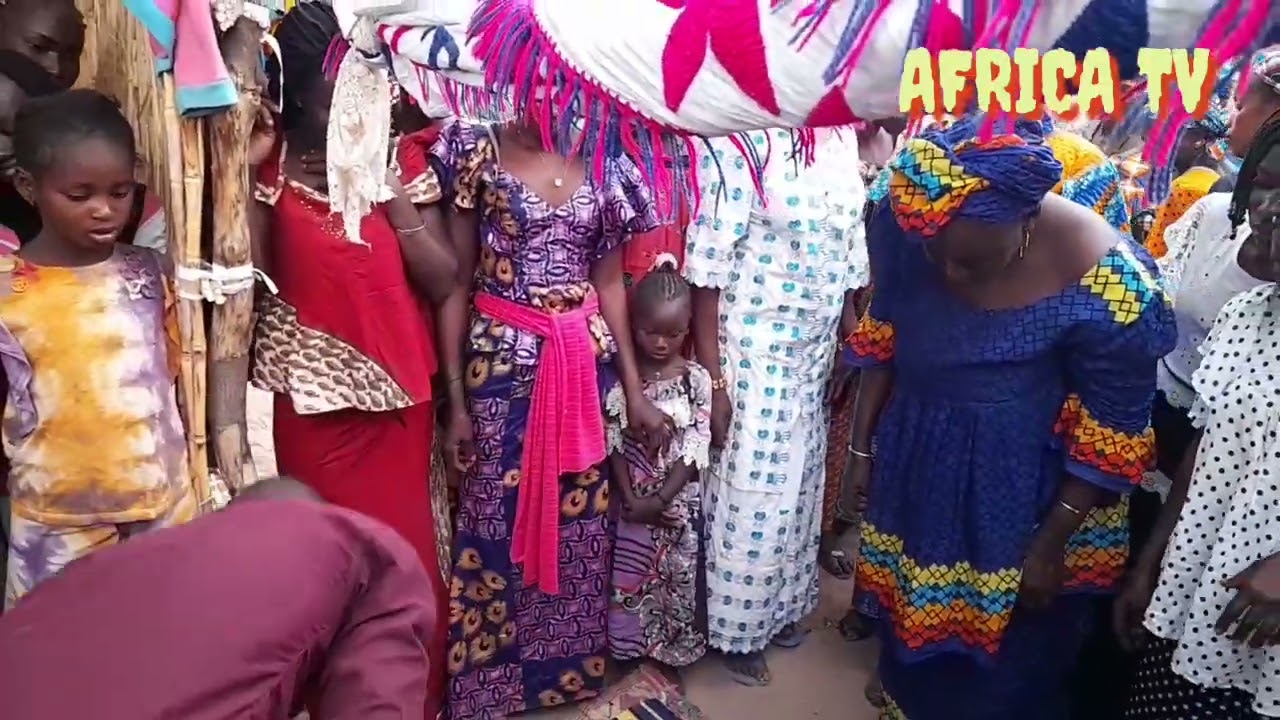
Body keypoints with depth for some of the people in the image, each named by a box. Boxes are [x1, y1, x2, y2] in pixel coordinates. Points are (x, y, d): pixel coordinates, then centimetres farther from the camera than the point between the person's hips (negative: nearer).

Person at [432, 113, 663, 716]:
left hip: (586, 362, 4)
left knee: (581, 520, 12)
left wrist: (634, 390, 7)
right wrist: (455, 399, -8)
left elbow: (609, 281, 10)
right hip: (503, 360, -3)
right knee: (495, 517, 7)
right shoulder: (479, 151, -4)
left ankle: (569, 669, 35)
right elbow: (454, 282, -5)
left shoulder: (603, 162, 6)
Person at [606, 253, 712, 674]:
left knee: (675, 580, 9)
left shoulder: (696, 379, -8)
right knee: (630, 579, 7)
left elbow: (697, 449, -10)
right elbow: (615, 444, -6)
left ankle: (668, 657, 28)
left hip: (678, 500, 0)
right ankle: (632, 654, 26)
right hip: (634, 498, 0)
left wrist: (661, 498, -15)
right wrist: (630, 497, -14)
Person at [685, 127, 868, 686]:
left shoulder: (843, 137, 4)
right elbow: (709, 266, -17)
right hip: (753, 351, -7)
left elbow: (850, 248, 11)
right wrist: (713, 378, -16)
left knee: (800, 481, 20)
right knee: (752, 489, 6)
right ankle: (735, 628, 29)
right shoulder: (740, 136, -18)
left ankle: (779, 606, 42)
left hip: (818, 349, 7)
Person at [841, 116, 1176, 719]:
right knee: (911, 597, 25)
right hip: (915, 458, 4)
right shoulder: (904, 224, -18)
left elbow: (1112, 432, -15)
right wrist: (863, 448, 4)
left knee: (1004, 645, 15)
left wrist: (1053, 540, -9)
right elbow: (881, 341, -1)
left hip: (1022, 485, -4)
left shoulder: (1102, 281, -28)